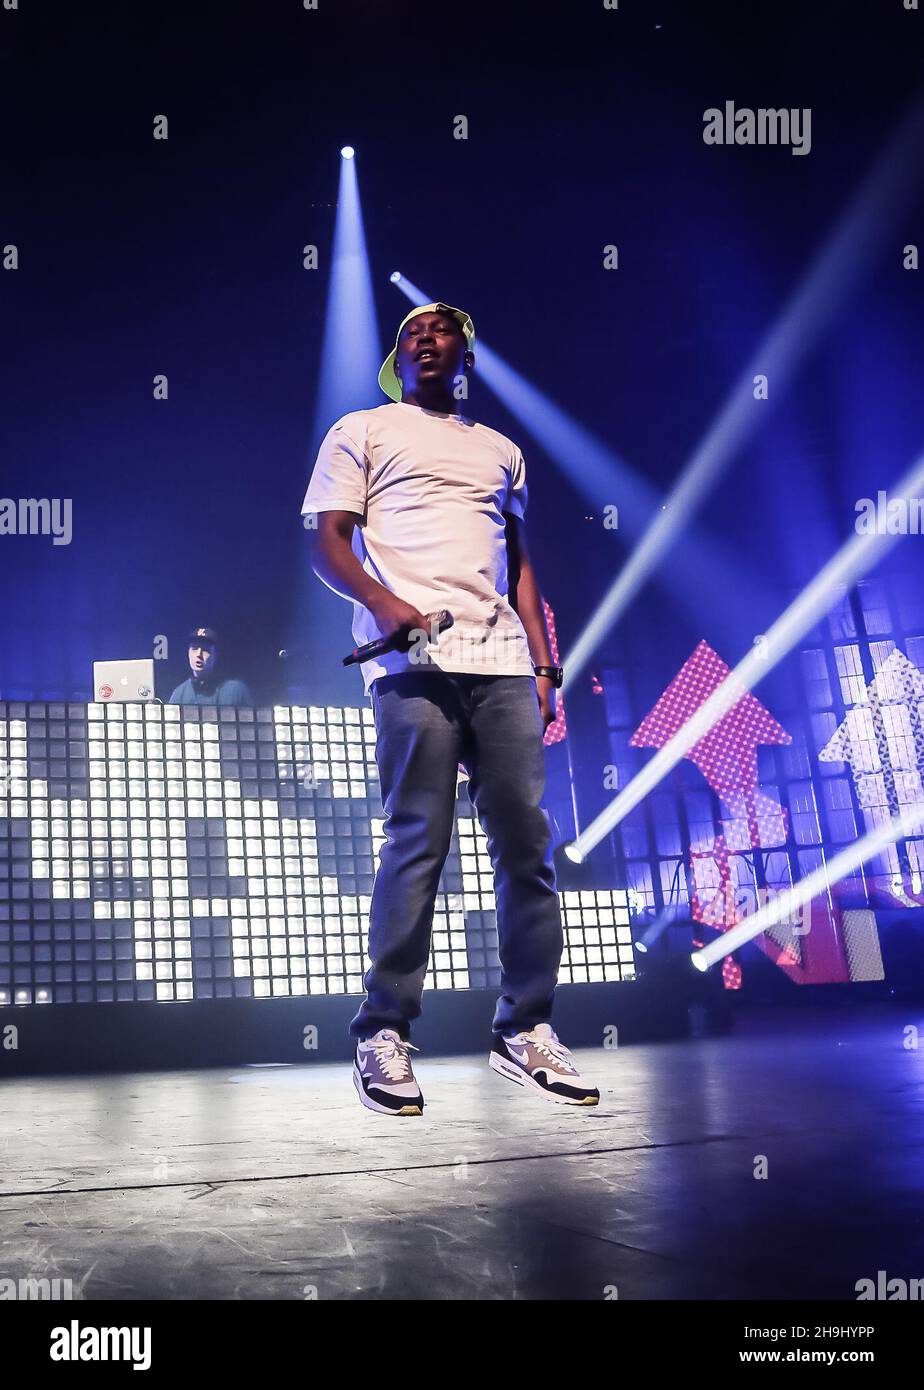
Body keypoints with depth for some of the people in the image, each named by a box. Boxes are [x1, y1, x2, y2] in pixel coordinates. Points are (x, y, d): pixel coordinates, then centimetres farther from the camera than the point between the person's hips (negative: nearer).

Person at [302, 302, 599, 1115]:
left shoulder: (499, 451, 28)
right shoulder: (362, 432, 16)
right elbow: (328, 543, 5)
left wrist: (542, 661, 11)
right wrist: (381, 601, -15)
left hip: (502, 662, 4)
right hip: (414, 658, -4)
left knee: (528, 841, -2)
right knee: (419, 842, -10)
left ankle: (526, 1032, 6)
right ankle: (384, 1037, -2)